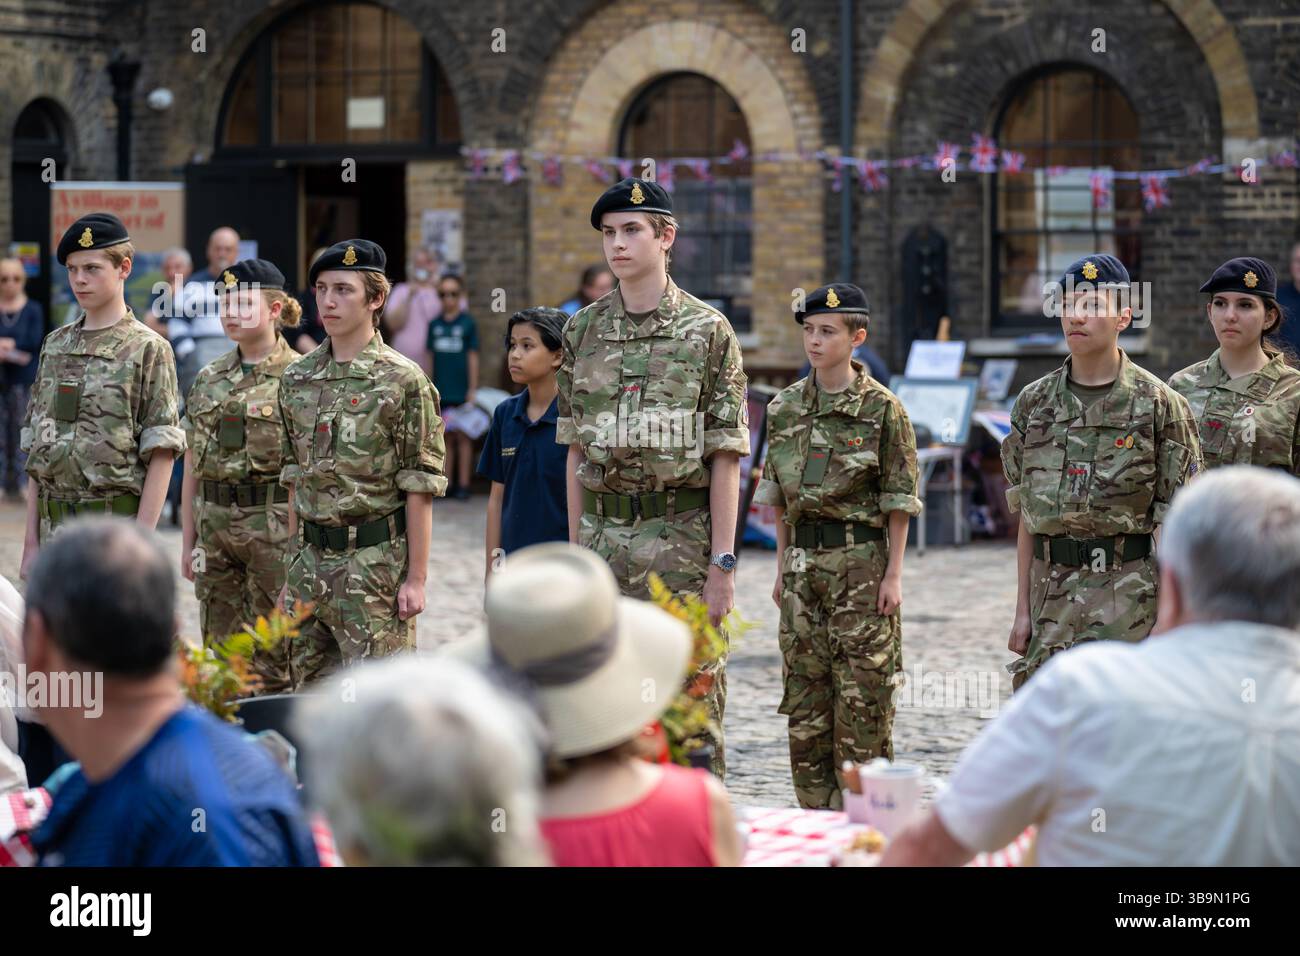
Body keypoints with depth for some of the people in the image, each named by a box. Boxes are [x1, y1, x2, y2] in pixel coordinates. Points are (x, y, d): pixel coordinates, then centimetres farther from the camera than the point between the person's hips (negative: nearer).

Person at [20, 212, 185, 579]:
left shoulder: (148, 349, -4)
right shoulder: (54, 346, 13)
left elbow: (161, 454, -8)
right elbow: (37, 450, 14)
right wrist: (31, 542, 9)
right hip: (53, 521, 5)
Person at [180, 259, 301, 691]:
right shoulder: (208, 380, 11)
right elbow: (192, 467, 14)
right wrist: (188, 541, 12)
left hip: (274, 523, -6)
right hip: (216, 524, 6)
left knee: (272, 657, -1)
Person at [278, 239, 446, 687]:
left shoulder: (402, 380, -6)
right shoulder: (297, 379, 11)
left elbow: (420, 487, -7)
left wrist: (416, 578, -10)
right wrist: (290, 571, 14)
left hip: (376, 563, -6)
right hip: (312, 560, 6)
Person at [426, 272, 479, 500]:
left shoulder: (467, 323, -2)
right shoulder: (435, 324, 7)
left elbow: (473, 357, -1)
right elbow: (430, 356, 11)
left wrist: (472, 389, -4)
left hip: (461, 391, -3)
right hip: (441, 392, 3)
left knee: (463, 437, 0)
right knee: (446, 437, 7)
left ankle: (463, 483, 5)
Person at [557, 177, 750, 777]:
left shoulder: (707, 331, -2)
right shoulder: (583, 331, 10)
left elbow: (726, 458, -5)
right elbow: (576, 451, 12)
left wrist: (723, 563, -10)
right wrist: (576, 551, 8)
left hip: (681, 540, -4)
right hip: (603, 533, 4)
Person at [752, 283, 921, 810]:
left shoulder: (881, 407, -5)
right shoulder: (785, 407, 9)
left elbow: (899, 499, -4)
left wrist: (893, 573, -8)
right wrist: (783, 566, 12)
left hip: (861, 560, -5)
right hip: (803, 559, 5)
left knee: (862, 696, -3)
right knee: (805, 695, 7)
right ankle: (815, 812, 14)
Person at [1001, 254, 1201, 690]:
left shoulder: (1159, 404, -3)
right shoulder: (1034, 403, 10)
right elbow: (1028, 517, 13)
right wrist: (1023, 610, 9)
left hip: (1128, 595, -4)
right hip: (1052, 593, 4)